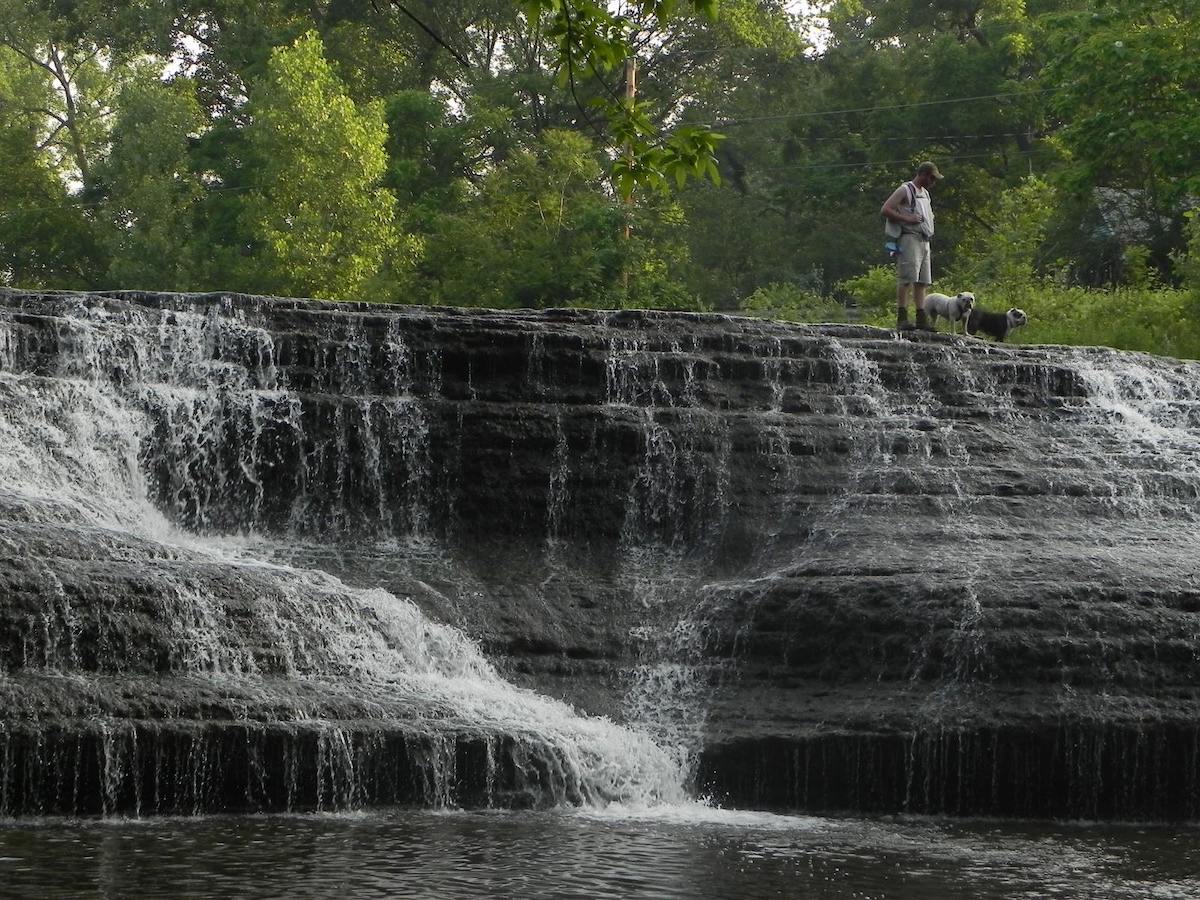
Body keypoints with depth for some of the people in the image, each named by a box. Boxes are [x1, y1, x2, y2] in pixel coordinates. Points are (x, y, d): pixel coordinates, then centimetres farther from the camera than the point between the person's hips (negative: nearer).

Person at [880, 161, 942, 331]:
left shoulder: (925, 193, 23)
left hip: (924, 240, 9)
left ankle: (922, 319, 7)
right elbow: (885, 210, -12)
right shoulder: (905, 191, -4)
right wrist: (907, 219, -19)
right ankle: (902, 318, -17)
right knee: (906, 279, -13)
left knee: (922, 282, 7)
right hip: (910, 238, -9)